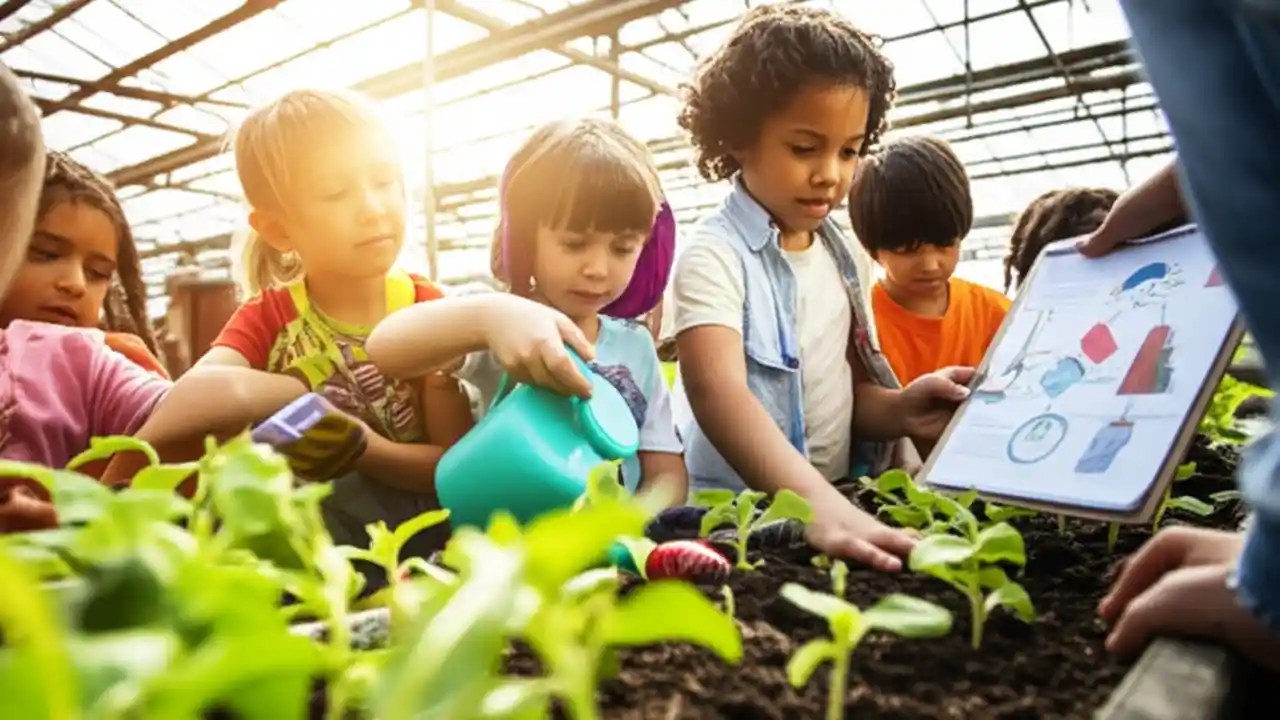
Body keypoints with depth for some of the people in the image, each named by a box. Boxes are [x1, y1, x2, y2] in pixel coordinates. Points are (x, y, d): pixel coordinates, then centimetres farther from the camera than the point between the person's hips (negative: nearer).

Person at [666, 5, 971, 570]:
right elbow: (719, 395, -27)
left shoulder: (838, 251, 6)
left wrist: (900, 409, -11)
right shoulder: (714, 254, -13)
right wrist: (817, 502, -39)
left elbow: (844, 390, 9)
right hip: (737, 511, -4)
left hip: (836, 500, 5)